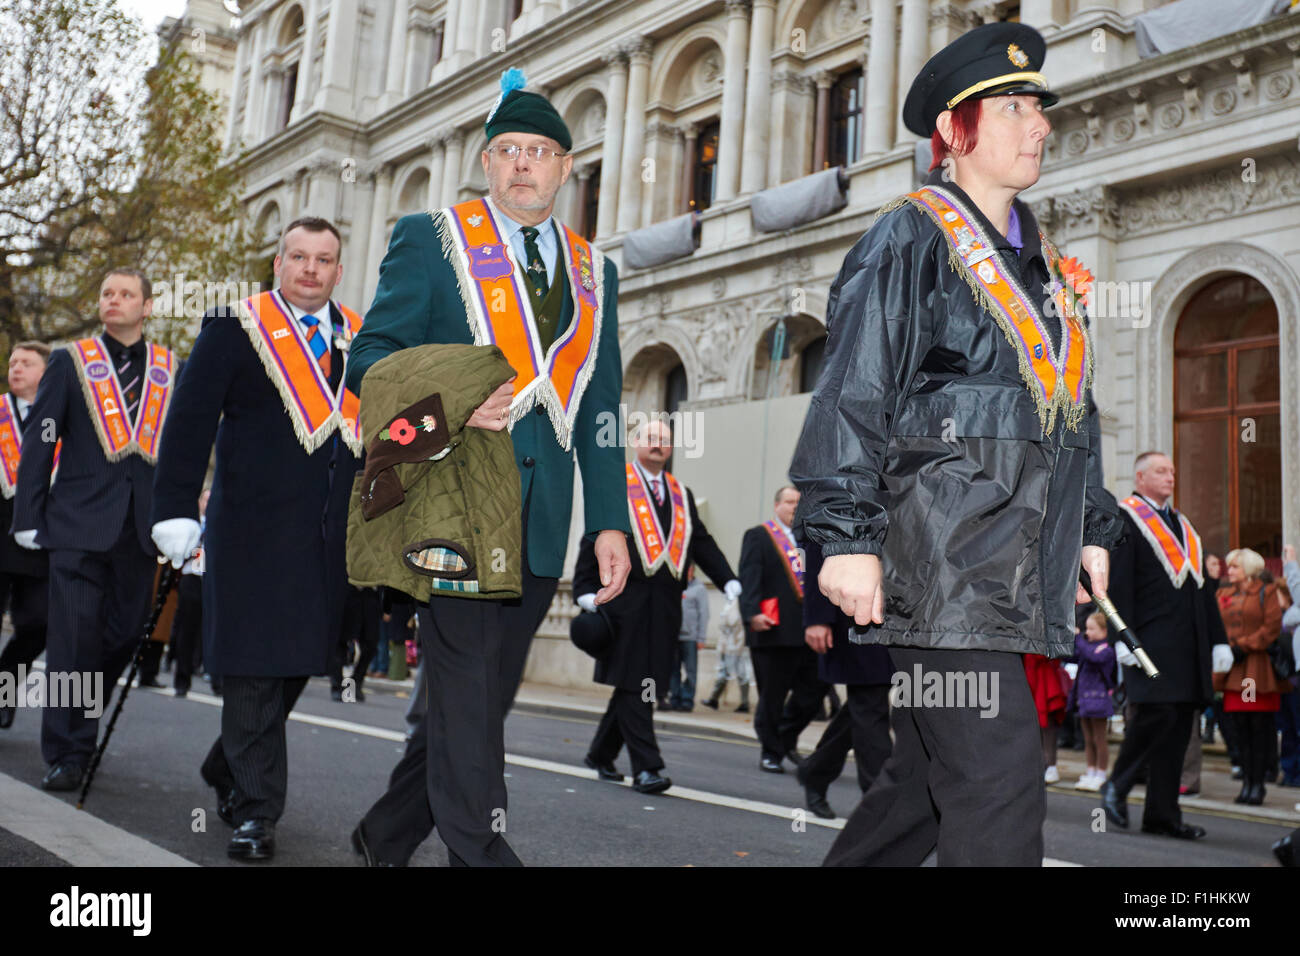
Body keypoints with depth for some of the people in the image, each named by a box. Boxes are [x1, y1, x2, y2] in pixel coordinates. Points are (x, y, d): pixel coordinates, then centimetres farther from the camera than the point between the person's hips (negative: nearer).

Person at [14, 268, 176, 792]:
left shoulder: (171, 371, 10)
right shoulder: (70, 362, 5)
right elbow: (39, 444, 3)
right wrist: (28, 517, -3)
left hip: (141, 528, 3)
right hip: (80, 523, -3)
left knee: (124, 636, 9)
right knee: (75, 638, -6)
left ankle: (78, 726, 30)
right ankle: (67, 754, 4)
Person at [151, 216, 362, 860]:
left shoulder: (359, 338, 13)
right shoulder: (236, 325, 1)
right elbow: (191, 420, -4)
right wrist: (176, 510, -10)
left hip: (333, 534, 5)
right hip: (255, 528, -4)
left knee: (299, 662, 11)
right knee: (254, 668, -2)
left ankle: (226, 770, 34)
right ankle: (256, 810, 8)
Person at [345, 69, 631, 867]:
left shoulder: (594, 272, 17)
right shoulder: (431, 239, 6)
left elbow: (600, 407, 15)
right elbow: (371, 357, 0)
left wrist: (610, 520, 6)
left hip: (542, 511, 5)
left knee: (486, 688, 9)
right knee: (466, 681, -10)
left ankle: (389, 833, 25)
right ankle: (479, 845, -1)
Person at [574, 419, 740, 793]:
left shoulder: (681, 494, 20)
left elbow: (702, 543, 17)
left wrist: (730, 583, 3)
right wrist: (586, 591, -7)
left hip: (665, 604, 5)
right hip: (624, 597, -5)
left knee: (642, 682, 8)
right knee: (632, 683, -6)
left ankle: (601, 753, 24)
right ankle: (645, 766, -5)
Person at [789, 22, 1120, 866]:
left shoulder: (1042, 263, 21)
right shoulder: (908, 243, -3)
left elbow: (1073, 409, 26)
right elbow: (852, 396, -11)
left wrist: (1093, 530, 21)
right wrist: (846, 536, -17)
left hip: (1022, 568, 8)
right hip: (939, 565, -8)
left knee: (928, 775, 14)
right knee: (998, 784, -9)